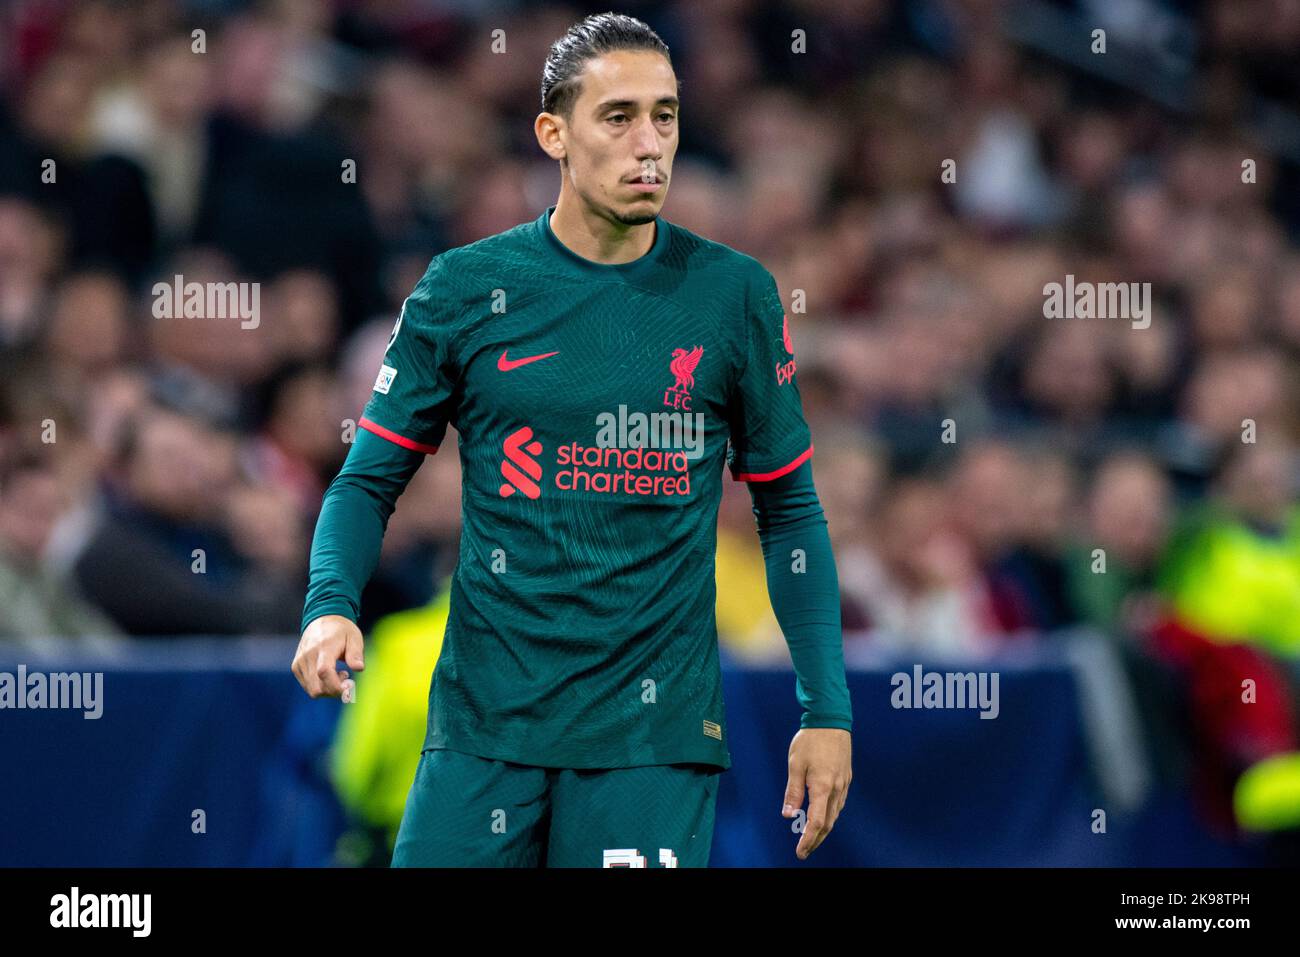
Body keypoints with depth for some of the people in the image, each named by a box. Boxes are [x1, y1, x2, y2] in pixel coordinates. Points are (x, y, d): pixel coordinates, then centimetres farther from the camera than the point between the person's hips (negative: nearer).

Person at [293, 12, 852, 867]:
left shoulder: (733, 295, 3)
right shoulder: (466, 289, 2)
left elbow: (789, 508, 9)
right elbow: (371, 479, 7)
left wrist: (828, 709, 4)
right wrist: (332, 605, -13)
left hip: (655, 732, 0)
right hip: (485, 723, 0)